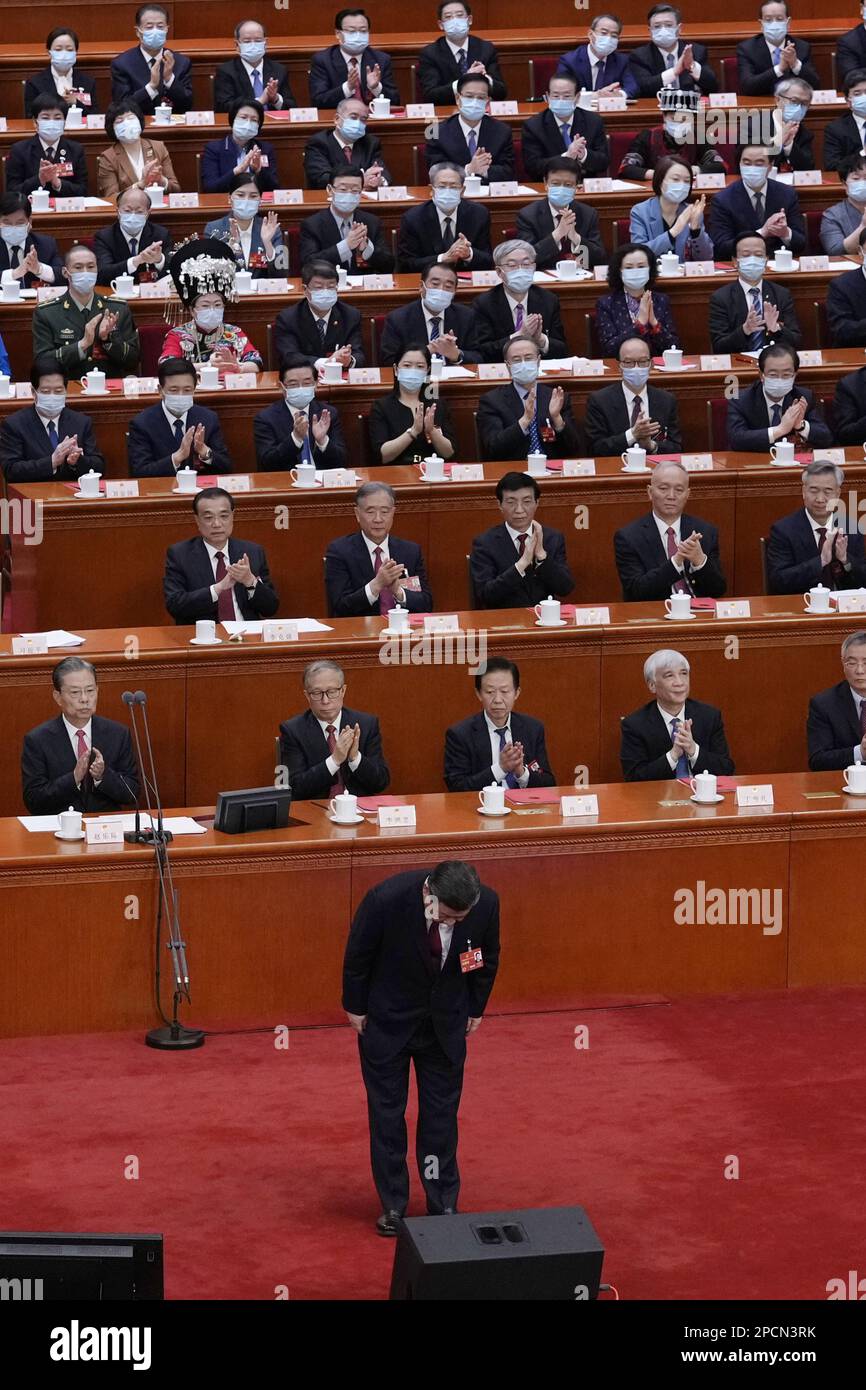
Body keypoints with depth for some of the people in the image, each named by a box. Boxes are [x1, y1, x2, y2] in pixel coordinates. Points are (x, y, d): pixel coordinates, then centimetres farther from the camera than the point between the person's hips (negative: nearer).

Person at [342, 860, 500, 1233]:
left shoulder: (486, 904, -25)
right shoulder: (386, 900, -34)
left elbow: (487, 959, -2)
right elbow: (356, 957, -14)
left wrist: (476, 1009, 8)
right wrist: (355, 1007, -2)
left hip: (446, 1023, 2)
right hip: (388, 1020, -2)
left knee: (442, 1114, 9)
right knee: (387, 1113, 8)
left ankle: (443, 1204, 21)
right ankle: (393, 1205, 21)